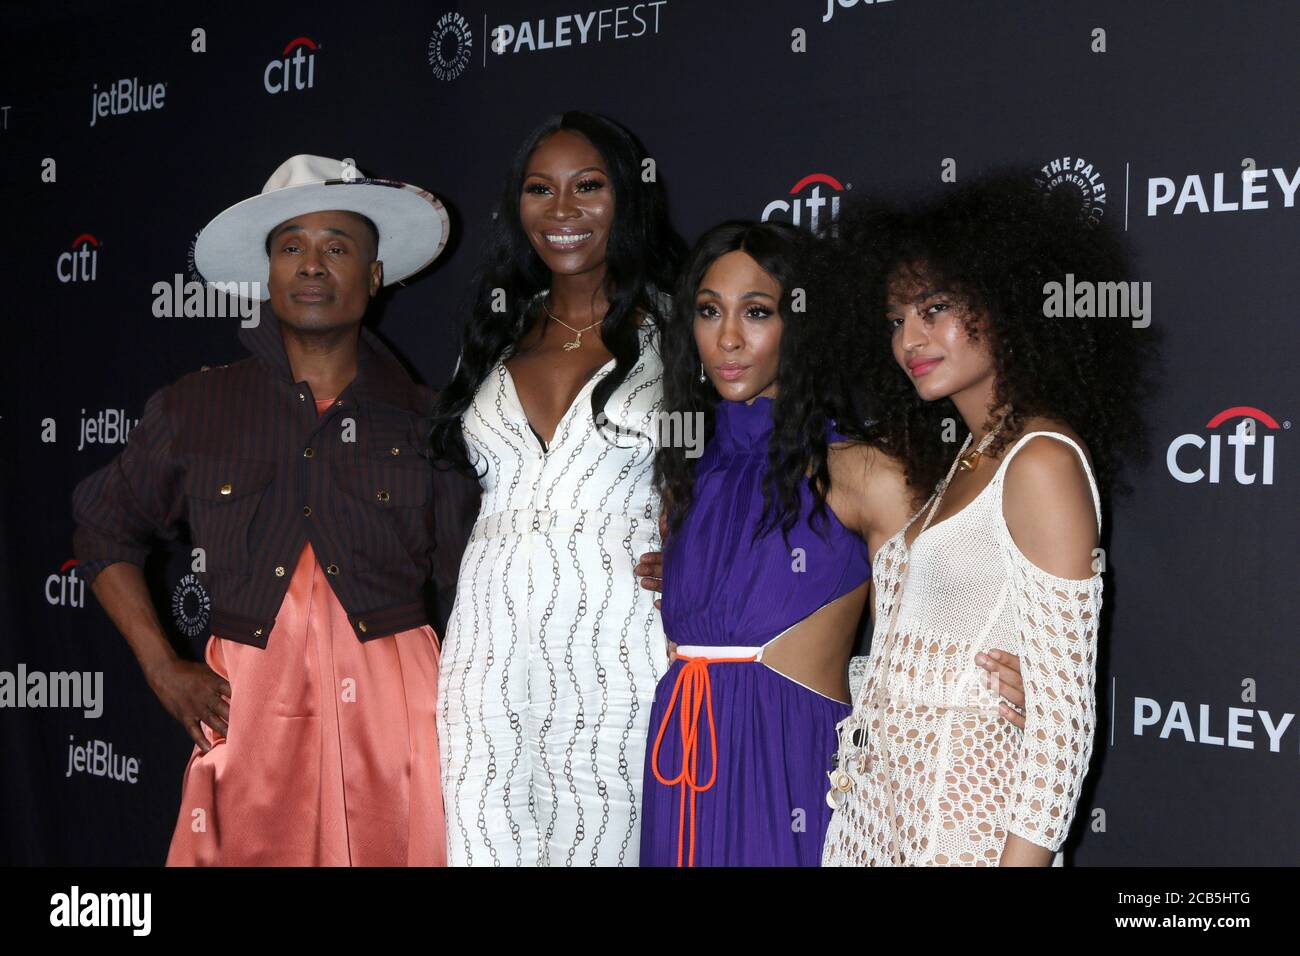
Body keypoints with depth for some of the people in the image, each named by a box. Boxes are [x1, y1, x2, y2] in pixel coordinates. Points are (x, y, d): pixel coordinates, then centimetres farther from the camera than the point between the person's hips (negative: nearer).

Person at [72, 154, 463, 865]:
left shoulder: (421, 419, 5)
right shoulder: (192, 409, 6)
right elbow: (106, 532, 15)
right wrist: (163, 669, 7)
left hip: (394, 704, 0)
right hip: (246, 707, 0)